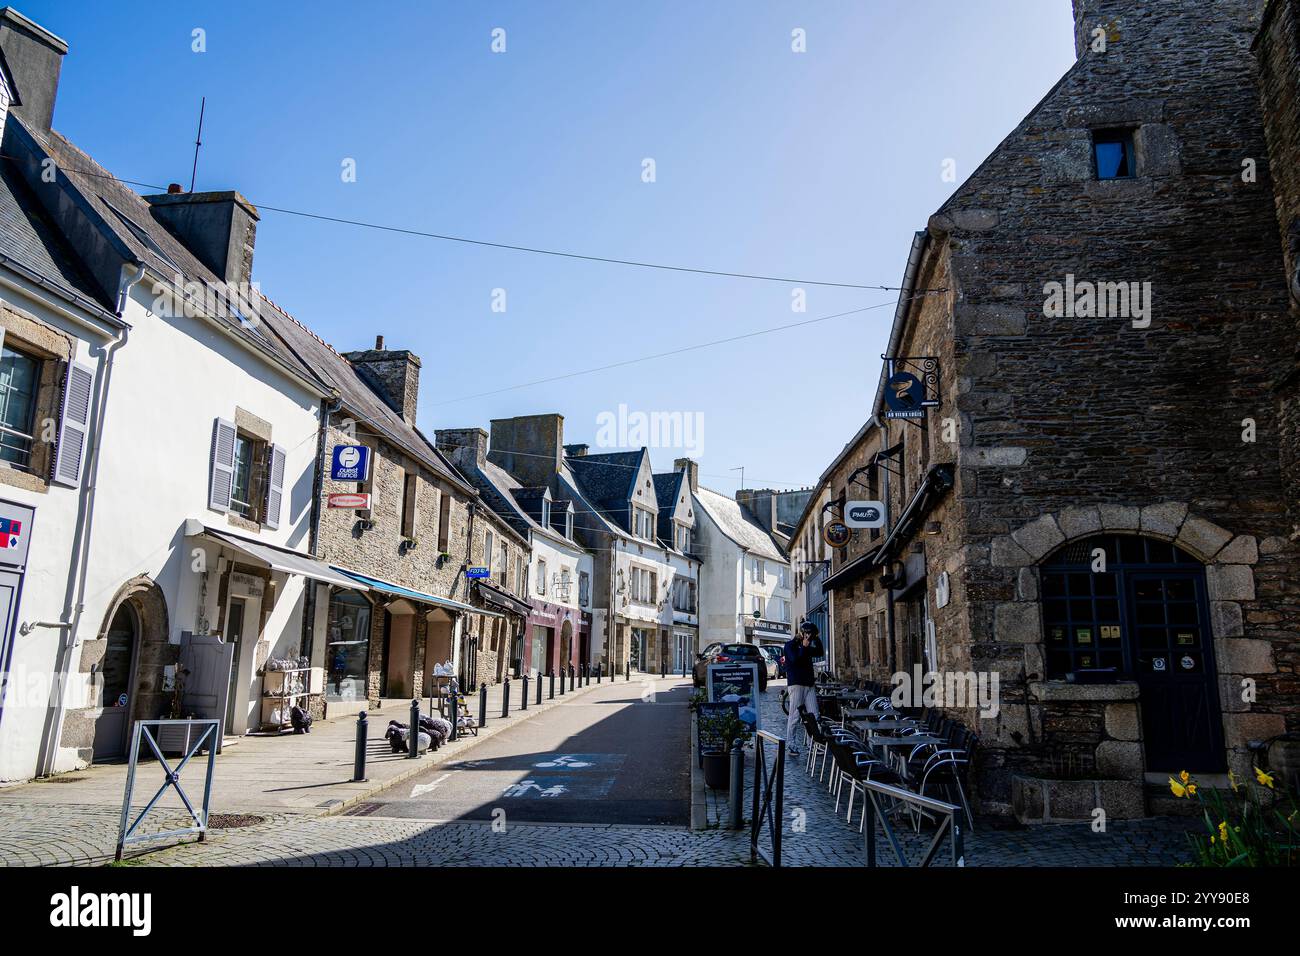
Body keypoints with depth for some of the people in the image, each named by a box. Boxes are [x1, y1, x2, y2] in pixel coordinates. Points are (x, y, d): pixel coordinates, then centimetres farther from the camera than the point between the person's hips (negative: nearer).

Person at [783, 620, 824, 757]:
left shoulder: (807, 646, 20)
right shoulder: (790, 645, -1)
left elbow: (819, 653, 13)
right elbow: (795, 659, -15)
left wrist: (817, 639, 4)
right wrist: (804, 647, -17)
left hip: (809, 683, 7)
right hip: (795, 683, -7)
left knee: (814, 715, 0)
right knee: (795, 715, -7)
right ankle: (790, 745, -1)